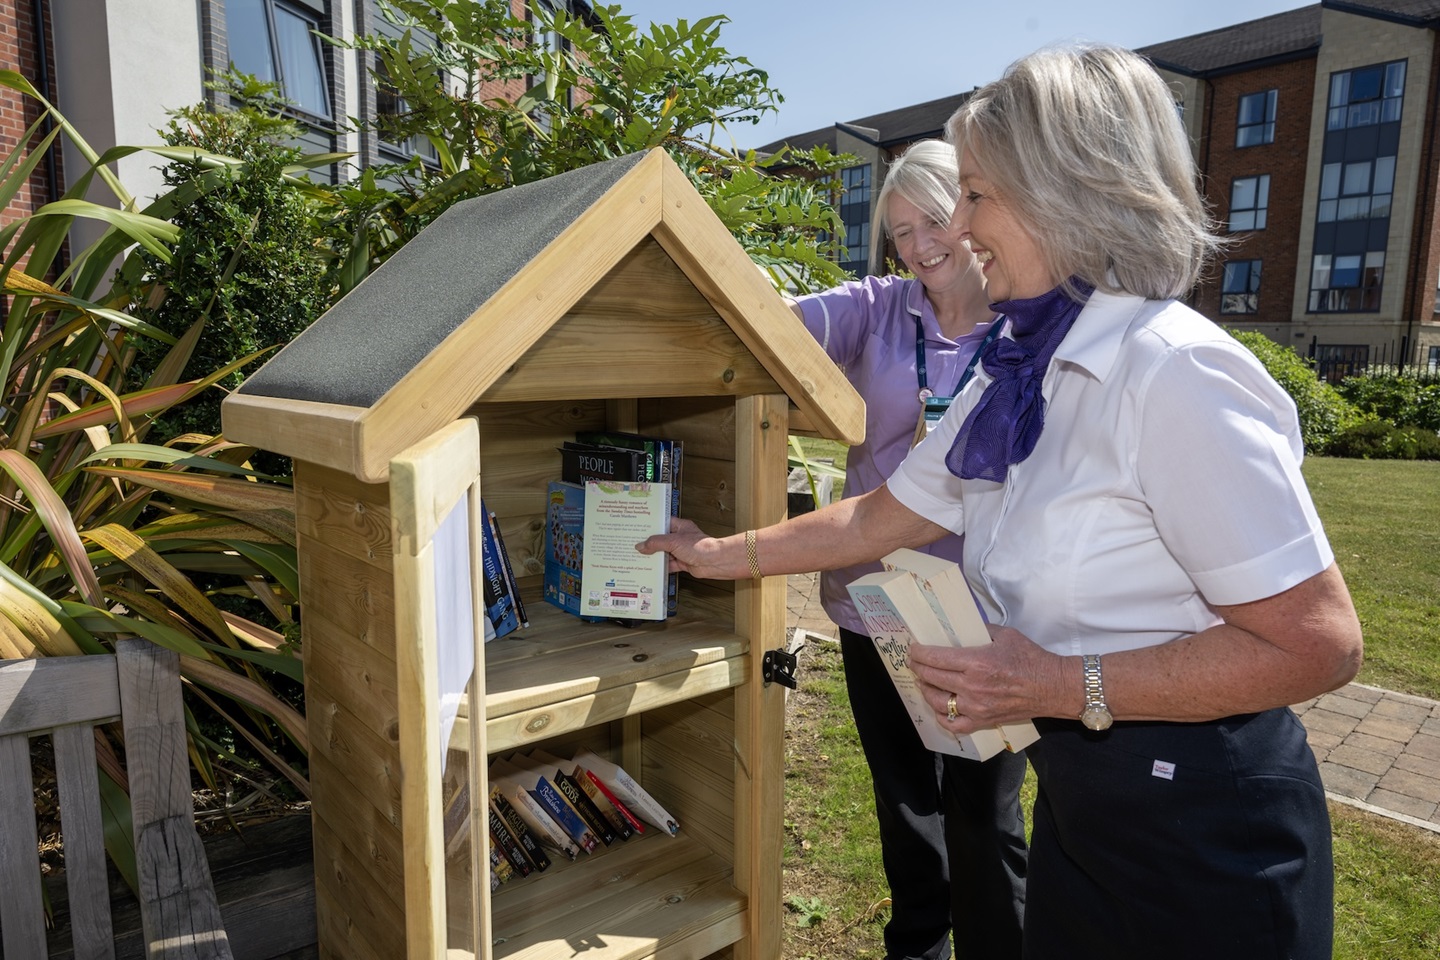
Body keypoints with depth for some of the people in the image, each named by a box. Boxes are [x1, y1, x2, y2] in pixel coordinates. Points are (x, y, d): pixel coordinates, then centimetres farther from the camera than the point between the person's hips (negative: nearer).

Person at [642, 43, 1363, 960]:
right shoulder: (1018, 376, 3)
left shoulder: (1176, 374, -23)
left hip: (1203, 826, -7)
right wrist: (723, 555, 13)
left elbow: (1319, 644, -22)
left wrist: (1065, 686, -23)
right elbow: (875, 519, 9)